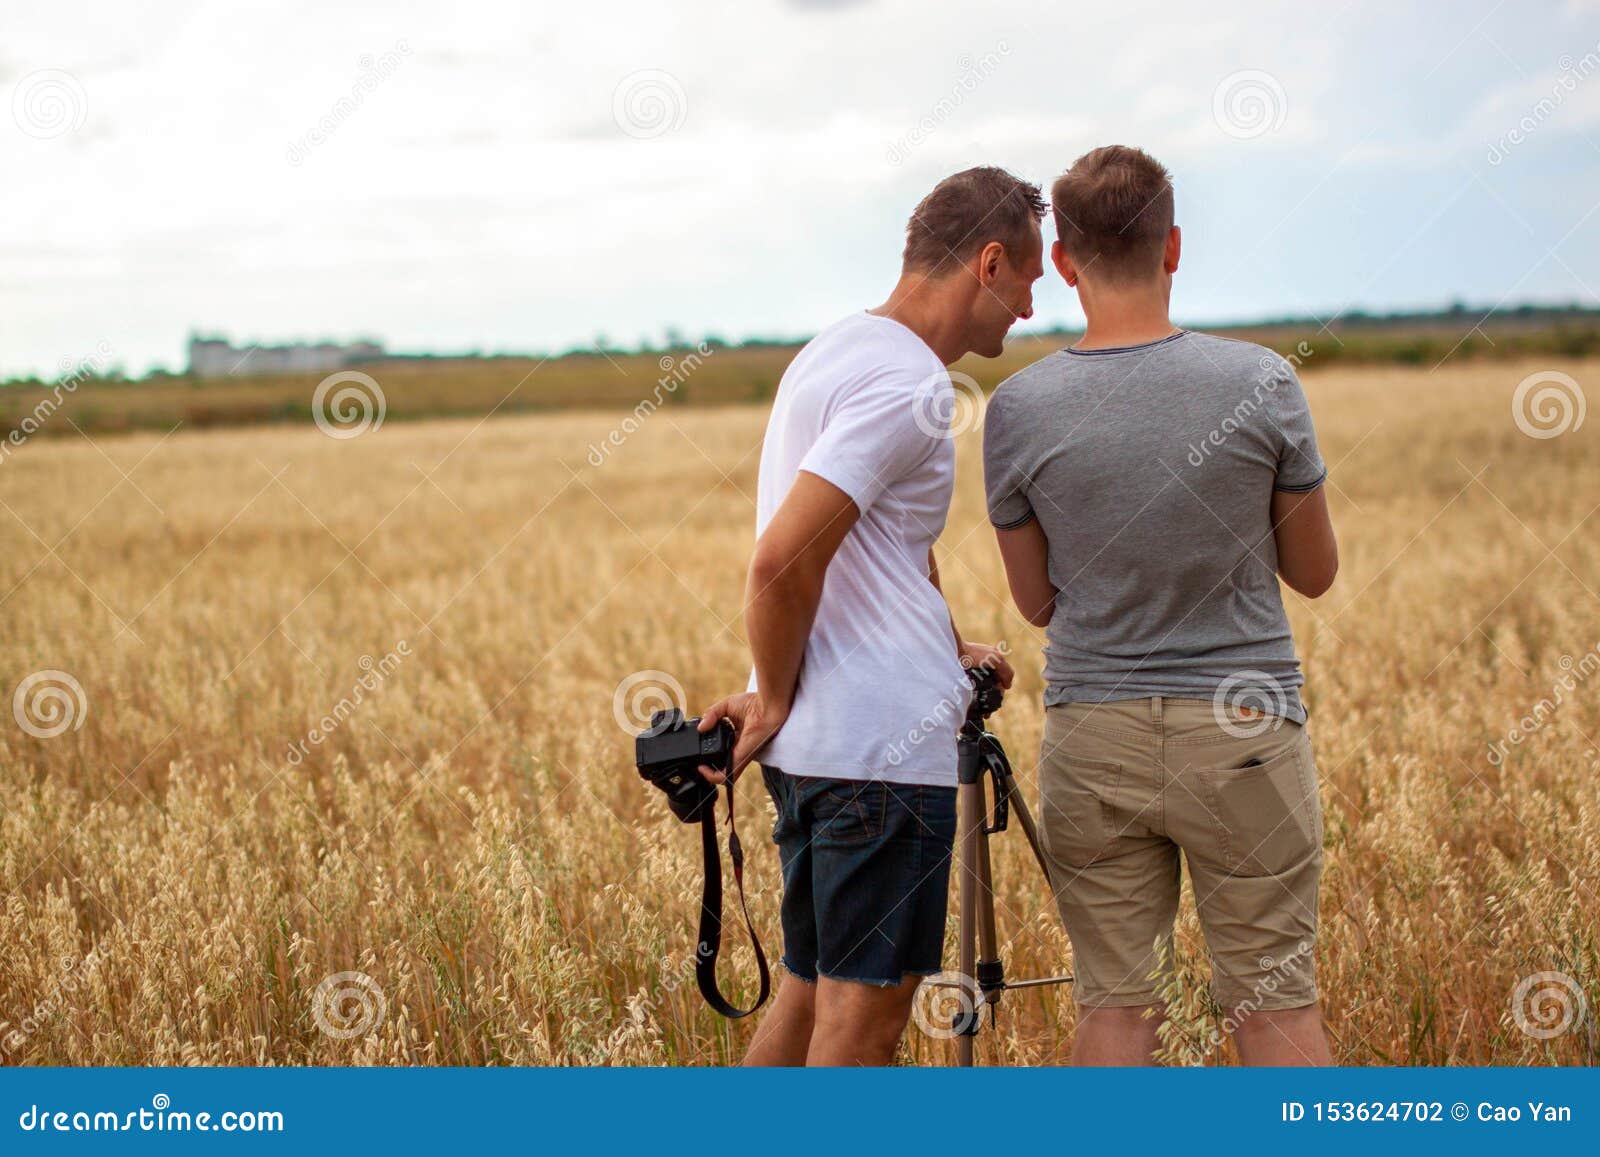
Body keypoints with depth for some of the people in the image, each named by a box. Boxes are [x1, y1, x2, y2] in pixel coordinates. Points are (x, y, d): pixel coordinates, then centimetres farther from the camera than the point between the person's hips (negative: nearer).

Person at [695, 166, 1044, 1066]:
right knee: (866, 1014, -3)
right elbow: (783, 559, -24)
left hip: (814, 746, 10)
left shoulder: (836, 353, 16)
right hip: (882, 749, -10)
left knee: (815, 991, 17)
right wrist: (776, 698, -11)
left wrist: (950, 650, 25)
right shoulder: (907, 385, -16)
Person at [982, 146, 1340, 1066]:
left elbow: (1037, 601, 6)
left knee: (1115, 1007, 7)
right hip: (1244, 729, -1)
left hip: (1093, 736, 1)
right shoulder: (1261, 385, -8)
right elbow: (1315, 571, 5)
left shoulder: (1019, 410, -5)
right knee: (1278, 1005, 6)